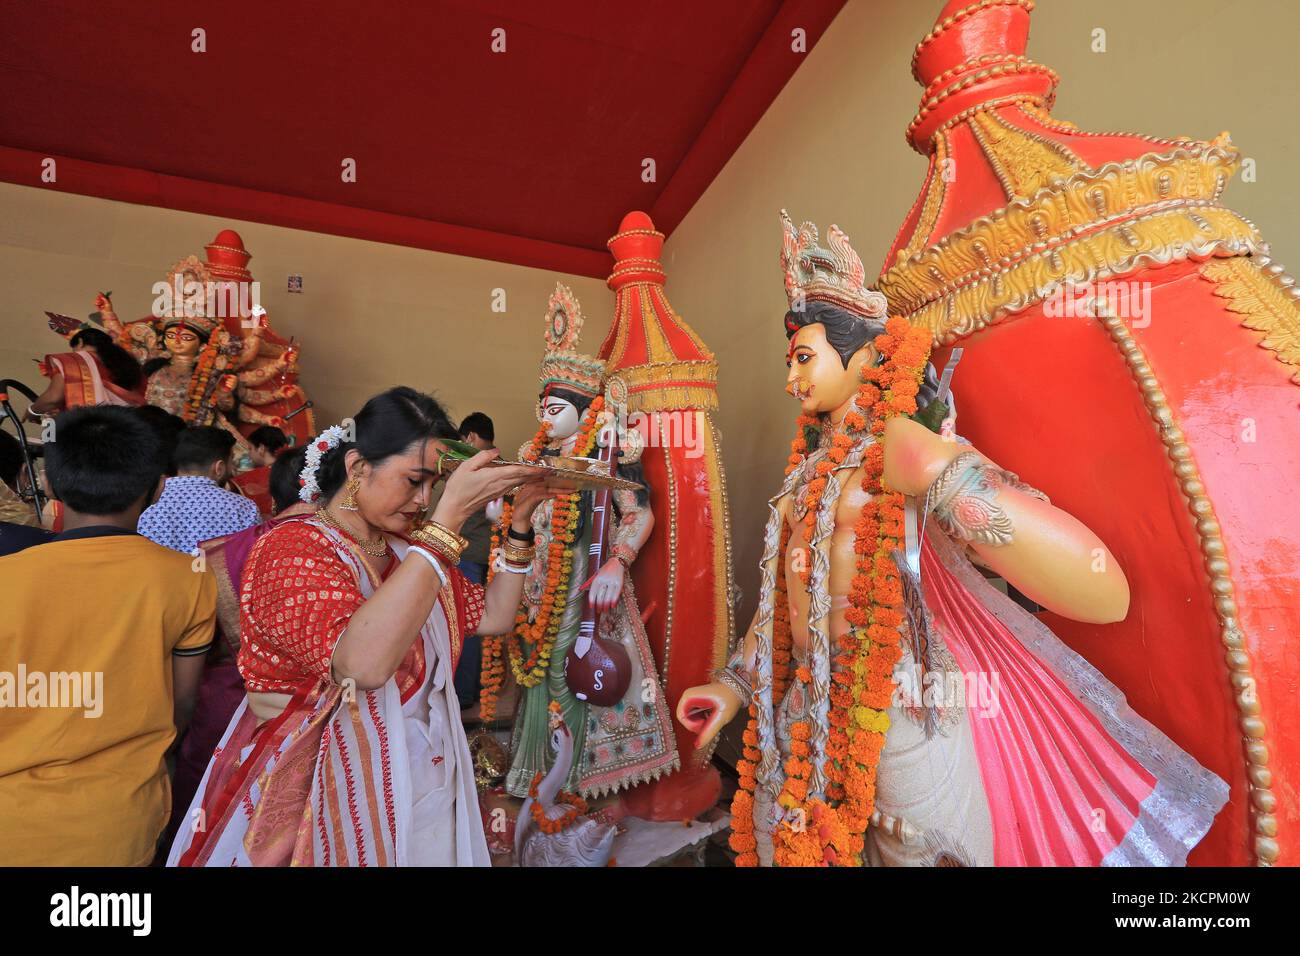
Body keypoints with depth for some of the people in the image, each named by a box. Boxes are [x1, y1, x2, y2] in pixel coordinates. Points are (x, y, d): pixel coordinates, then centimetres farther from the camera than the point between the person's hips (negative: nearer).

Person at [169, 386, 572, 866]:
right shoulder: (292, 548, -20)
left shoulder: (409, 549, 2)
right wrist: (449, 517, -38)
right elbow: (364, 664, -38)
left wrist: (519, 525, -7)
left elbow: (494, 617, 3)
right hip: (326, 789, -6)